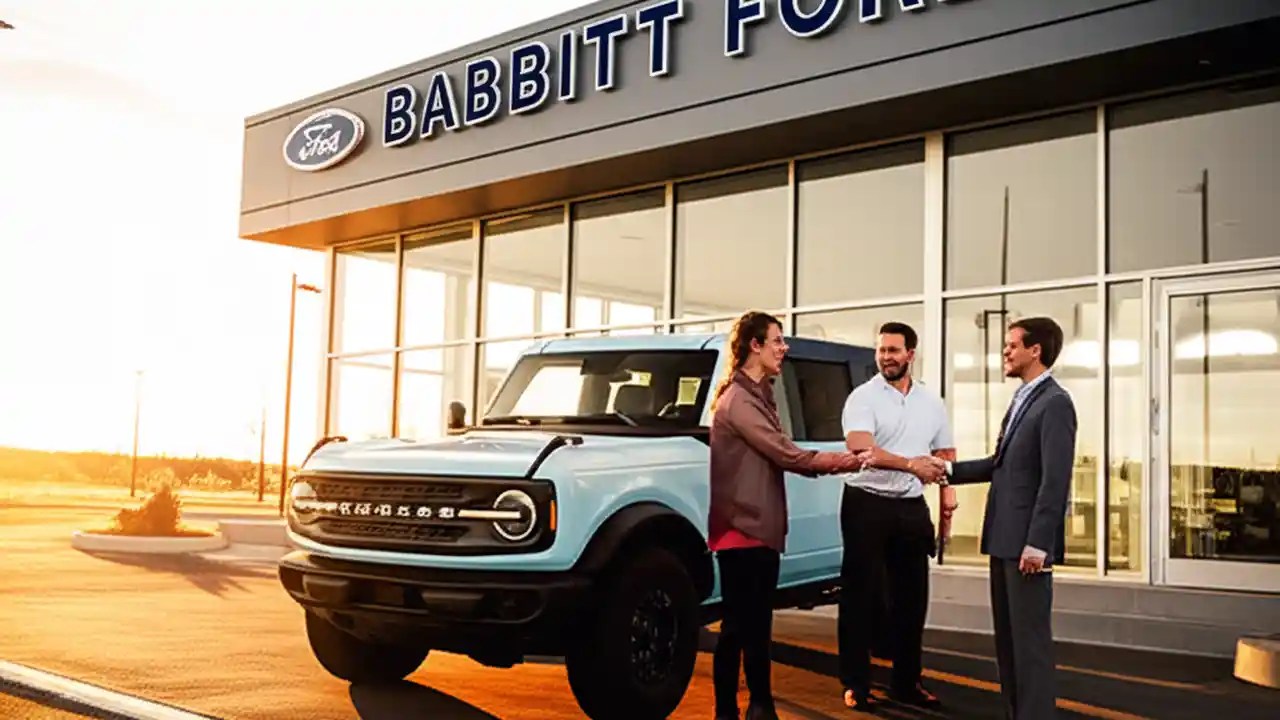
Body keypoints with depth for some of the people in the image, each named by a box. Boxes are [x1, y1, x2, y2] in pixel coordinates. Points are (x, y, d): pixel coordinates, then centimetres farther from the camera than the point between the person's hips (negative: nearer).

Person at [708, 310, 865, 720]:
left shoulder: (760, 395, 17)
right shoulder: (738, 400, -16)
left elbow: (779, 458, 12)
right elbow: (788, 456, -19)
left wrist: (843, 460, 1)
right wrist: (851, 461, -13)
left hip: (761, 527, 10)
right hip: (741, 529, -10)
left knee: (758, 625, 14)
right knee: (737, 626, -3)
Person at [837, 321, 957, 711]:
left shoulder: (931, 402, 10)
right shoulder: (862, 397, -6)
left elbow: (946, 455, 17)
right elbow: (862, 450, -22)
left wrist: (948, 499, 1)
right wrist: (909, 464, -35)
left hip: (912, 508, 5)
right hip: (866, 504, -5)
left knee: (911, 598, 9)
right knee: (861, 596, 0)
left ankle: (906, 682, 20)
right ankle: (856, 684, 7)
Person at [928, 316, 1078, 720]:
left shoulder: (1054, 403, -14)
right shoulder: (1022, 399, 15)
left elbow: (1055, 479, -19)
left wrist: (1037, 543, -22)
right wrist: (951, 470, 13)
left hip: (1027, 540, -9)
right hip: (1005, 538, 9)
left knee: (1030, 638, -2)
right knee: (1007, 638, 15)